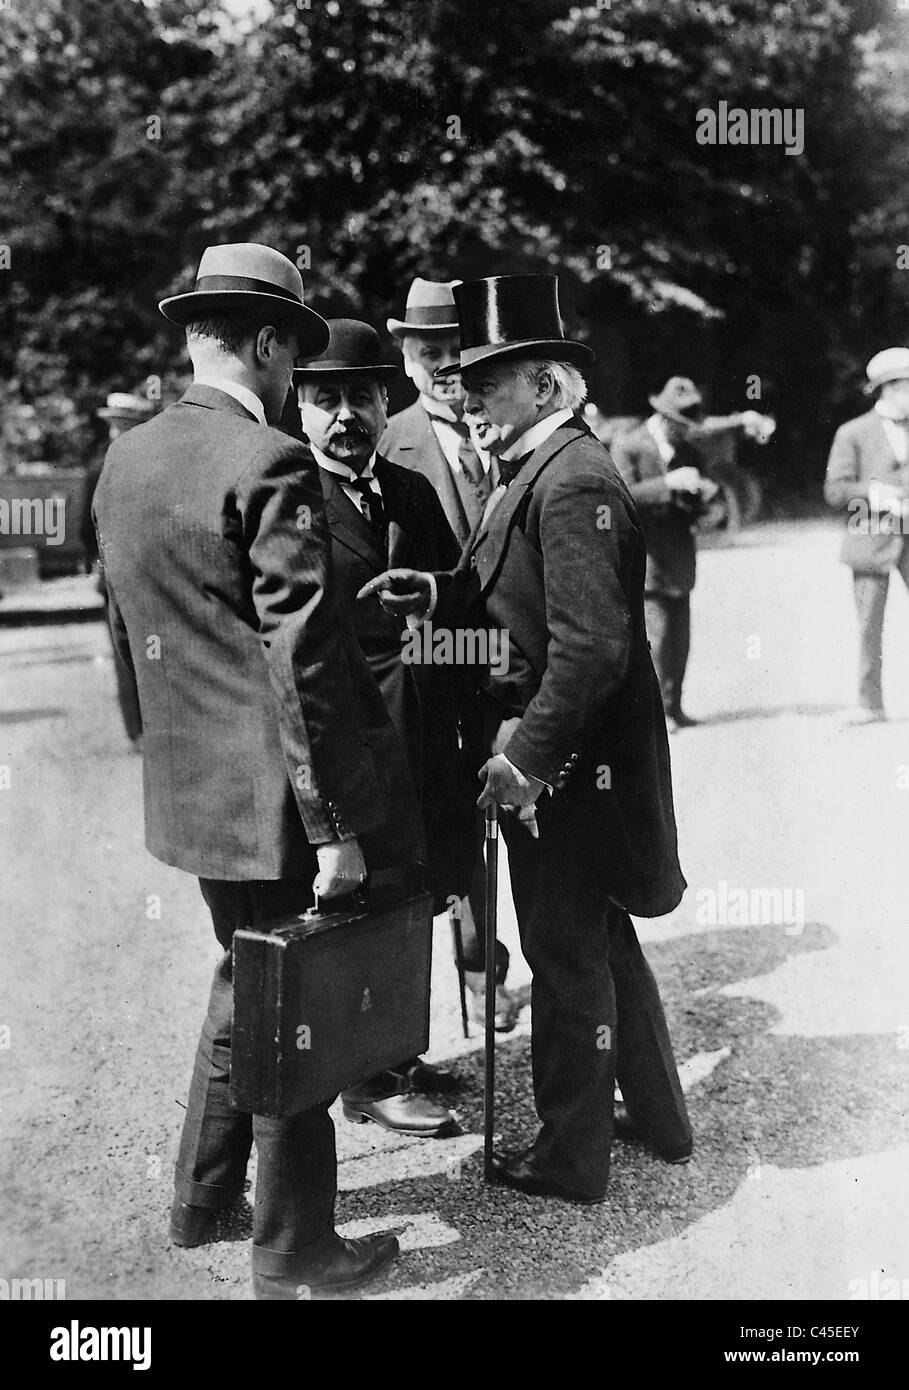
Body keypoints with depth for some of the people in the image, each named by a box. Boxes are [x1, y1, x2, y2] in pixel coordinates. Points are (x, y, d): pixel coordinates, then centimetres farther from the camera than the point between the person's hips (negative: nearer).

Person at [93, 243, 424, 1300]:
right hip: (275, 793, -8)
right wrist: (335, 825, -18)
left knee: (244, 977, 25)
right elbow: (302, 661, -21)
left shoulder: (124, 461, 8)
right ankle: (291, 1255, 23)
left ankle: (201, 1201, 39)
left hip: (189, 791, 8)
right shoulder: (270, 466, -18)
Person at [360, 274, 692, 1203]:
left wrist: (528, 757, -22)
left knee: (566, 951, 4)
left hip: (566, 759, -10)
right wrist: (436, 594, 0)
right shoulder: (531, 472, 11)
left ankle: (570, 1158, 21)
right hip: (553, 747, 10)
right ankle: (659, 1118, 38)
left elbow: (591, 646, -25)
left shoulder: (574, 482, -21)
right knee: (602, 937, 21)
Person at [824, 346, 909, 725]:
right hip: (871, 539, -2)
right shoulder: (853, 433, 2)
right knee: (869, 626, 1)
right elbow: (835, 490, -4)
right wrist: (874, 493, -18)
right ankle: (870, 703, 10)